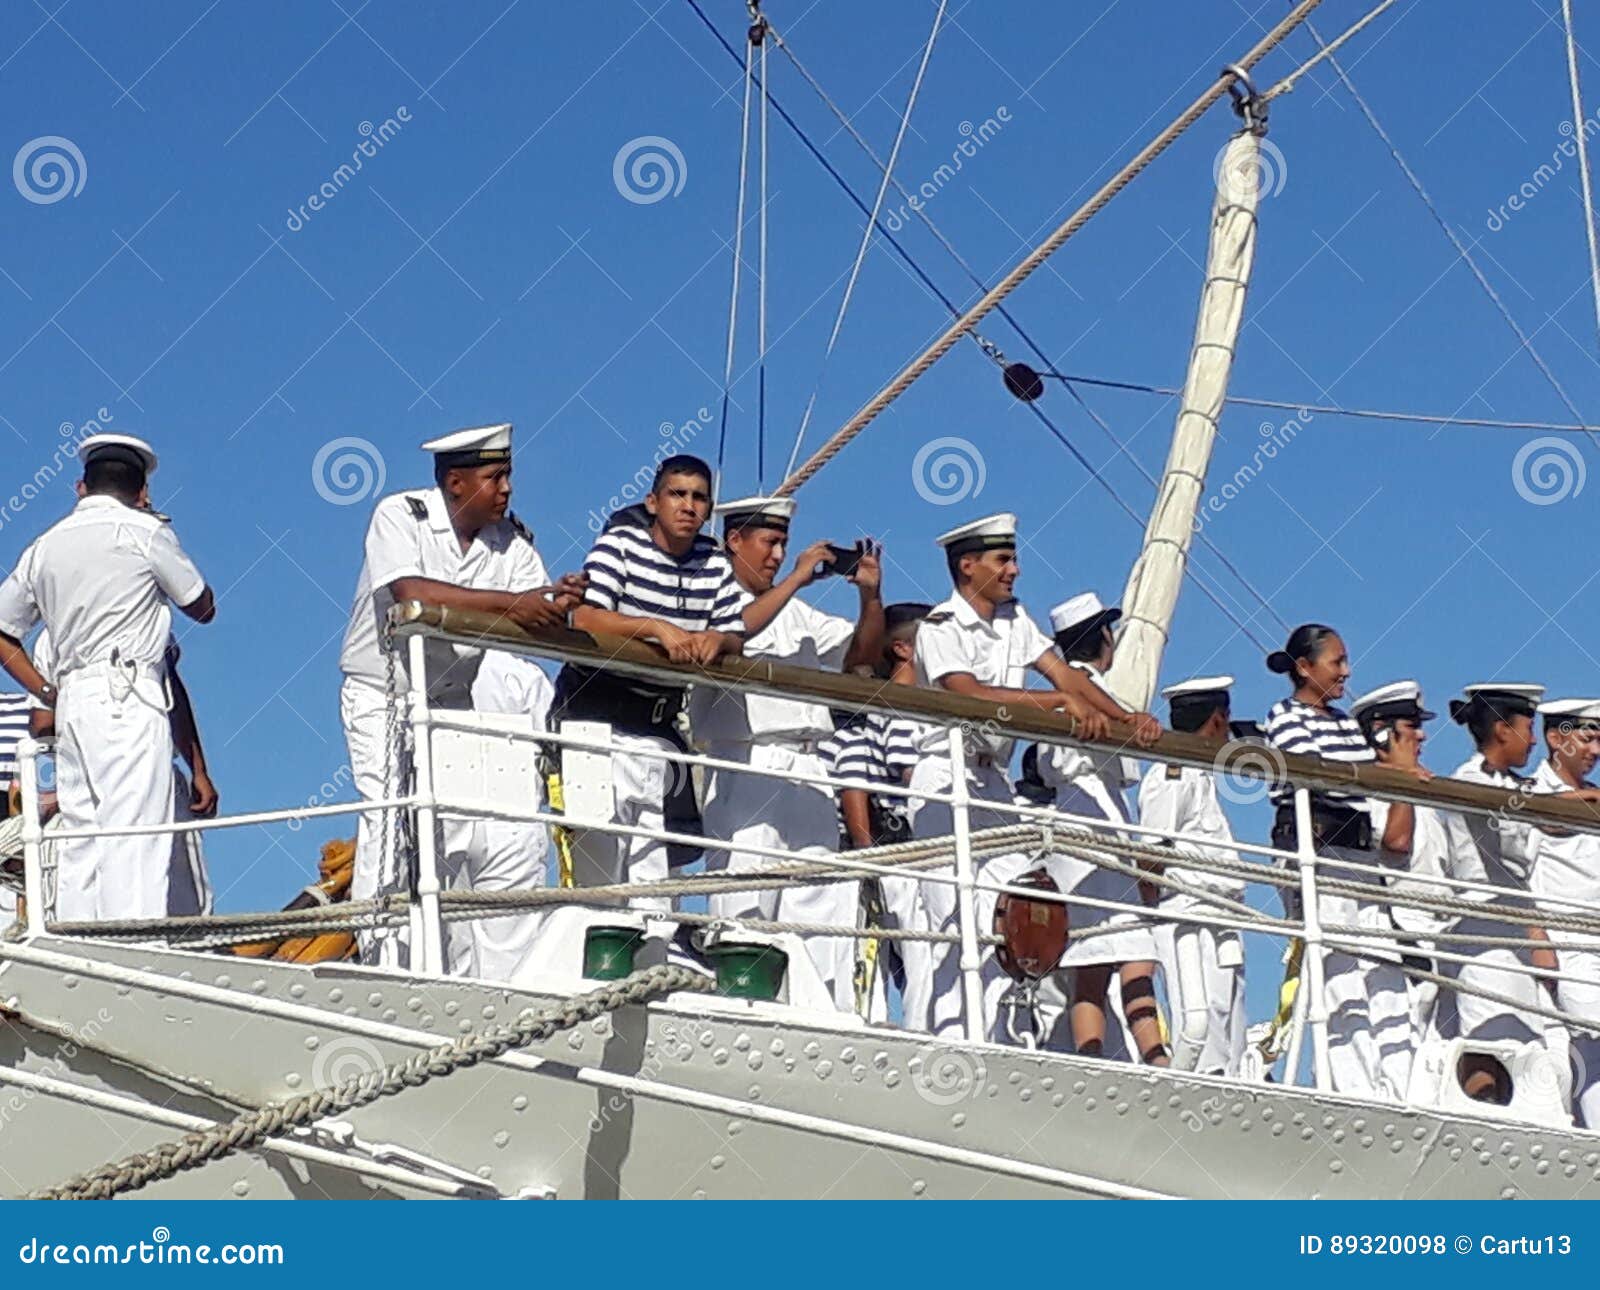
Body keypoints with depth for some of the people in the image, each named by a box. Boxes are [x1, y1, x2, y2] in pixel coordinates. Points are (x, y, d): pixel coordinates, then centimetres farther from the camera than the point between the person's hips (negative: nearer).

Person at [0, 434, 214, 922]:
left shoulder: (45, 546, 17)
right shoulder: (145, 531, 1)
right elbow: (202, 607, 11)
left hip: (72, 699, 6)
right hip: (130, 698, -6)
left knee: (79, 845, 5)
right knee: (135, 841, -12)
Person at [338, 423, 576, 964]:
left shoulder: (512, 539, 0)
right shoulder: (399, 516, -14)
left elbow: (532, 619, -9)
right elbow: (410, 593, -32)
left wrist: (556, 605, -33)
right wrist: (505, 603, -36)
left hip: (452, 699, 5)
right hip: (382, 696, -4)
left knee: (460, 820, -5)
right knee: (390, 811, -16)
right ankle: (382, 955, -14)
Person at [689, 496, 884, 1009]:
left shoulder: (795, 612, 26)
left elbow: (863, 652, 25)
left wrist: (870, 595, 8)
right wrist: (795, 579, -13)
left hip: (807, 773, 6)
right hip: (748, 770, -6)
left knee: (825, 906, -2)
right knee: (747, 911, -11)